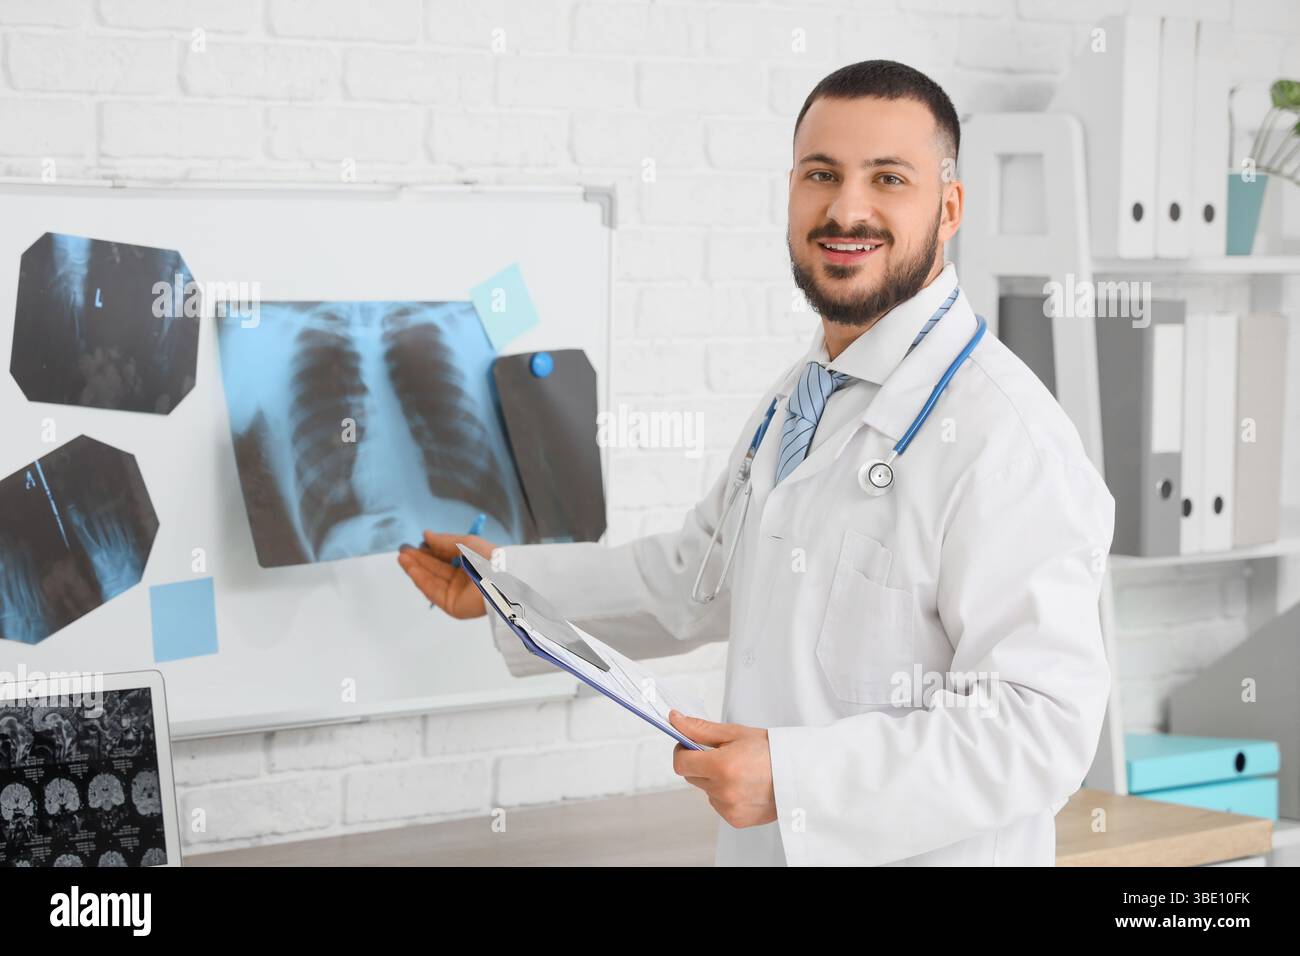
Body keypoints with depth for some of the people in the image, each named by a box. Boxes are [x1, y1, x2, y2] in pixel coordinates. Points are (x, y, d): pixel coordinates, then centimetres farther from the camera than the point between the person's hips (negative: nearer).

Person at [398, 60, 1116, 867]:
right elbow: (700, 575, 24)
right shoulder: (798, 400, 9)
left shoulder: (1007, 437, -21)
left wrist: (793, 778, -29)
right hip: (762, 843, 8)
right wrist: (509, 584, 20)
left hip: (928, 849, -8)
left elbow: (1042, 724, -26)